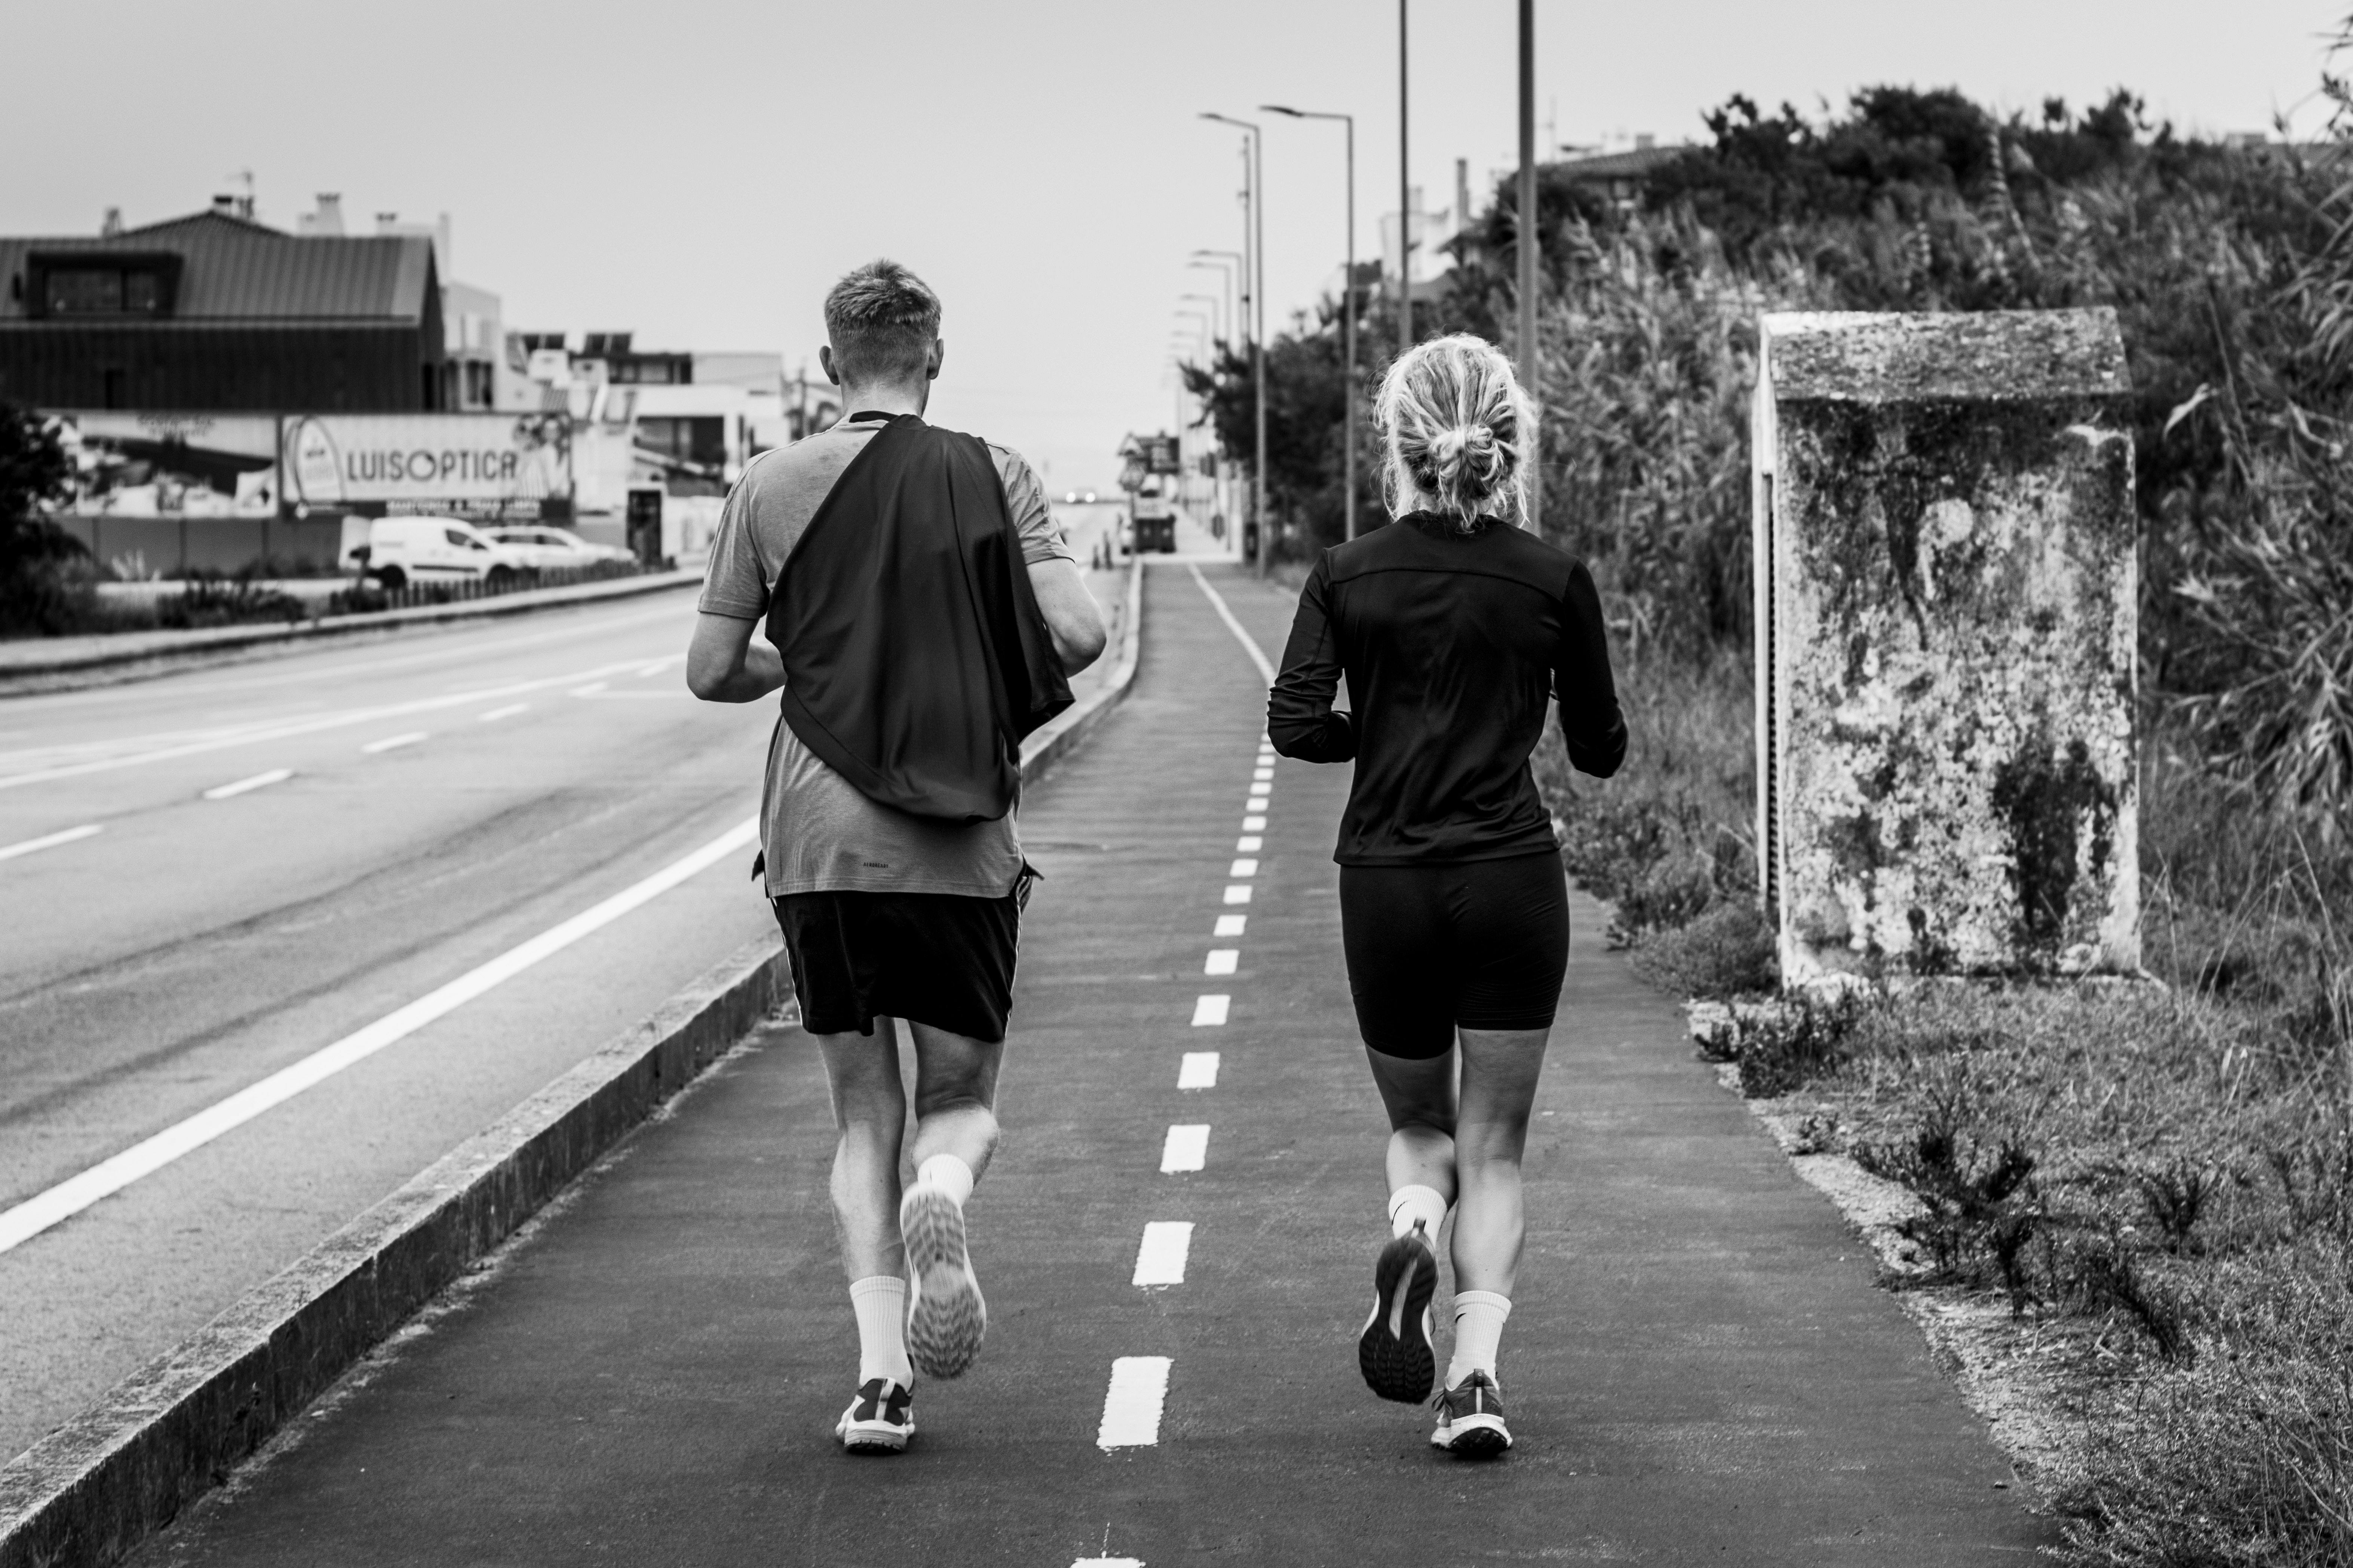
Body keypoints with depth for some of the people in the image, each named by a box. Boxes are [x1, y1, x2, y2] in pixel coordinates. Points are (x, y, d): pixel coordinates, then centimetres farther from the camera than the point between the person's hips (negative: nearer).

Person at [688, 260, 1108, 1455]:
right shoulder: (993, 479, 1)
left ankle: (882, 1371, -3)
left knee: (862, 1109, 11)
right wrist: (1000, 692, 11)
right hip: (963, 849, -1)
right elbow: (1077, 634, -9)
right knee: (962, 1097, 13)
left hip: (820, 847, 1)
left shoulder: (772, 486, 2)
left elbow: (712, 671, 3)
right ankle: (942, 1198, -22)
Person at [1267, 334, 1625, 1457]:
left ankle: (1411, 1235, -13)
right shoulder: (1554, 581, -2)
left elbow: (1293, 723, -9)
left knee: (1419, 1123, 20)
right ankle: (1476, 1374, -9)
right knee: (1494, 1146, 7)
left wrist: (1382, 732, 10)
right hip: (1514, 882, -1)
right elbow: (1599, 751, 5)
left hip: (1386, 885, 1)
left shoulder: (1348, 577, -1)